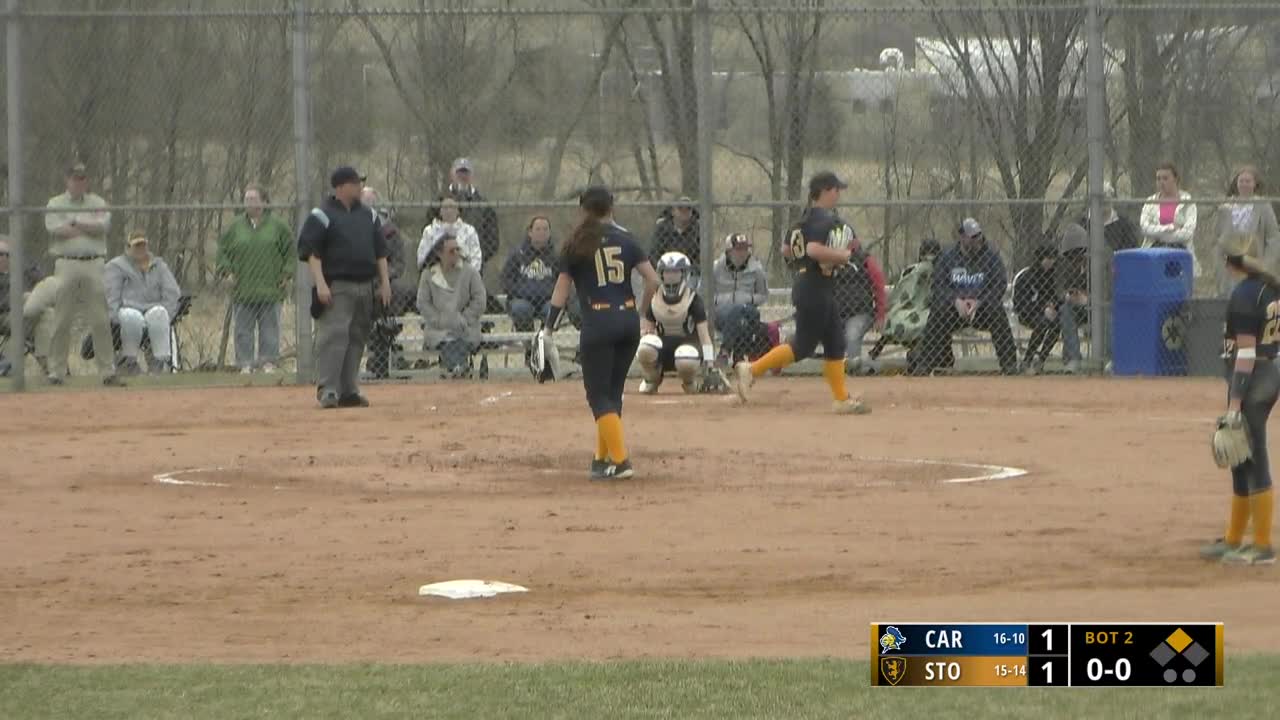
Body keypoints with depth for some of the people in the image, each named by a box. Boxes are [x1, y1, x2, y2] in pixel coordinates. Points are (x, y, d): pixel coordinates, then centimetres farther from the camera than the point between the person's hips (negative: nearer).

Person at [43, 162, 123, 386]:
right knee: (61, 321, -1)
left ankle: (108, 371, 1)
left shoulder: (98, 203, 13)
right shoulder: (55, 204, 7)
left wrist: (75, 223, -6)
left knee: (101, 321, -1)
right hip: (66, 265, -1)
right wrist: (89, 228, -6)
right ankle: (56, 372, 4)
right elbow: (55, 229, -11)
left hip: (93, 265, 1)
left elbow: (103, 226, -6)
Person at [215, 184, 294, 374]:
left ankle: (268, 361, 8)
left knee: (270, 328, 1)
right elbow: (222, 250, 13)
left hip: (271, 288, -1)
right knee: (243, 329, 1)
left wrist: (286, 274, 2)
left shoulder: (277, 225, 3)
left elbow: (291, 251, 9)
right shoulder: (236, 226, 7)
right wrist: (227, 270, 0)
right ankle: (245, 363, 5)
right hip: (243, 290, 1)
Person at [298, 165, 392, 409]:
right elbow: (310, 251, -9)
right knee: (333, 336, -14)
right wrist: (320, 283, -19)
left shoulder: (368, 215, 16)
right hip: (336, 287, -6)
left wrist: (385, 283, 11)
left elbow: (380, 251, 19)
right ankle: (327, 389, -15)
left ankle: (348, 391, 10)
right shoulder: (321, 216, -4)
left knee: (356, 339, 6)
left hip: (365, 287, 6)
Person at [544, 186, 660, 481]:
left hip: (598, 324, -4)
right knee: (613, 391, 17)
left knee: (599, 395, 1)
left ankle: (620, 460, -12)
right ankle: (603, 457, 22)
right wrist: (642, 310, 14)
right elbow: (652, 280, 0)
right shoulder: (625, 240, 6)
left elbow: (562, 289, -2)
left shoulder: (577, 244, -1)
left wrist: (549, 327, 4)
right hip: (628, 321, 4)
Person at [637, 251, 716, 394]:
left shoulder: (693, 300, -12)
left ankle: (690, 382, 1)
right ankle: (651, 380, -2)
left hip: (688, 342, -2)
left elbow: (704, 332, -16)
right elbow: (646, 329, 3)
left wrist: (709, 365, -23)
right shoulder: (654, 298, -1)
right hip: (664, 343, 2)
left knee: (686, 364, -40)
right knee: (645, 349, -35)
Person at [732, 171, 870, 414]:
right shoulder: (823, 219, -15)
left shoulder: (806, 217, 14)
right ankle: (752, 370, -4)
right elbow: (814, 249, -30)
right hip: (814, 290, -11)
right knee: (803, 345, -7)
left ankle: (841, 399, 13)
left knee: (836, 343, 11)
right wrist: (841, 255, -17)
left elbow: (786, 249, 19)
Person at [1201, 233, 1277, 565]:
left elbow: (1246, 350, -21)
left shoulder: (1244, 295, -17)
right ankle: (1233, 540, 25)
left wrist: (1235, 402, -21)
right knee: (1242, 461, 17)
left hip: (1251, 378, -9)